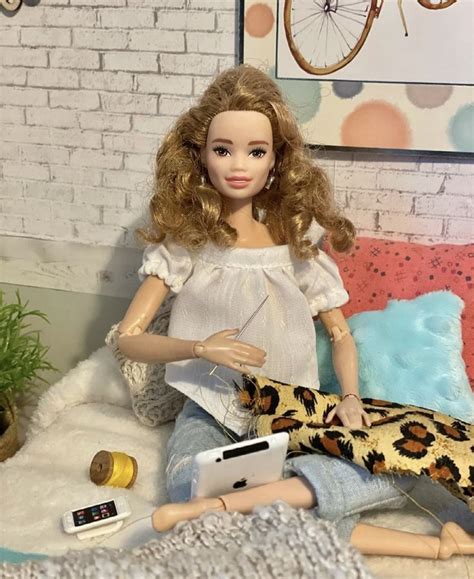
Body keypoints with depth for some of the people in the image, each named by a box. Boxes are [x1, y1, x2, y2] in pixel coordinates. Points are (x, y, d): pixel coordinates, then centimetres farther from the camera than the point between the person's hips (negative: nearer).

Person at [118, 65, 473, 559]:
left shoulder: (296, 242, 2)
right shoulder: (183, 240, -3)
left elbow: (340, 334, 9)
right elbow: (128, 338, -3)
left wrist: (350, 398, -10)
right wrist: (198, 348, -21)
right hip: (213, 411, -1)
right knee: (190, 485, -36)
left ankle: (229, 504, -29)